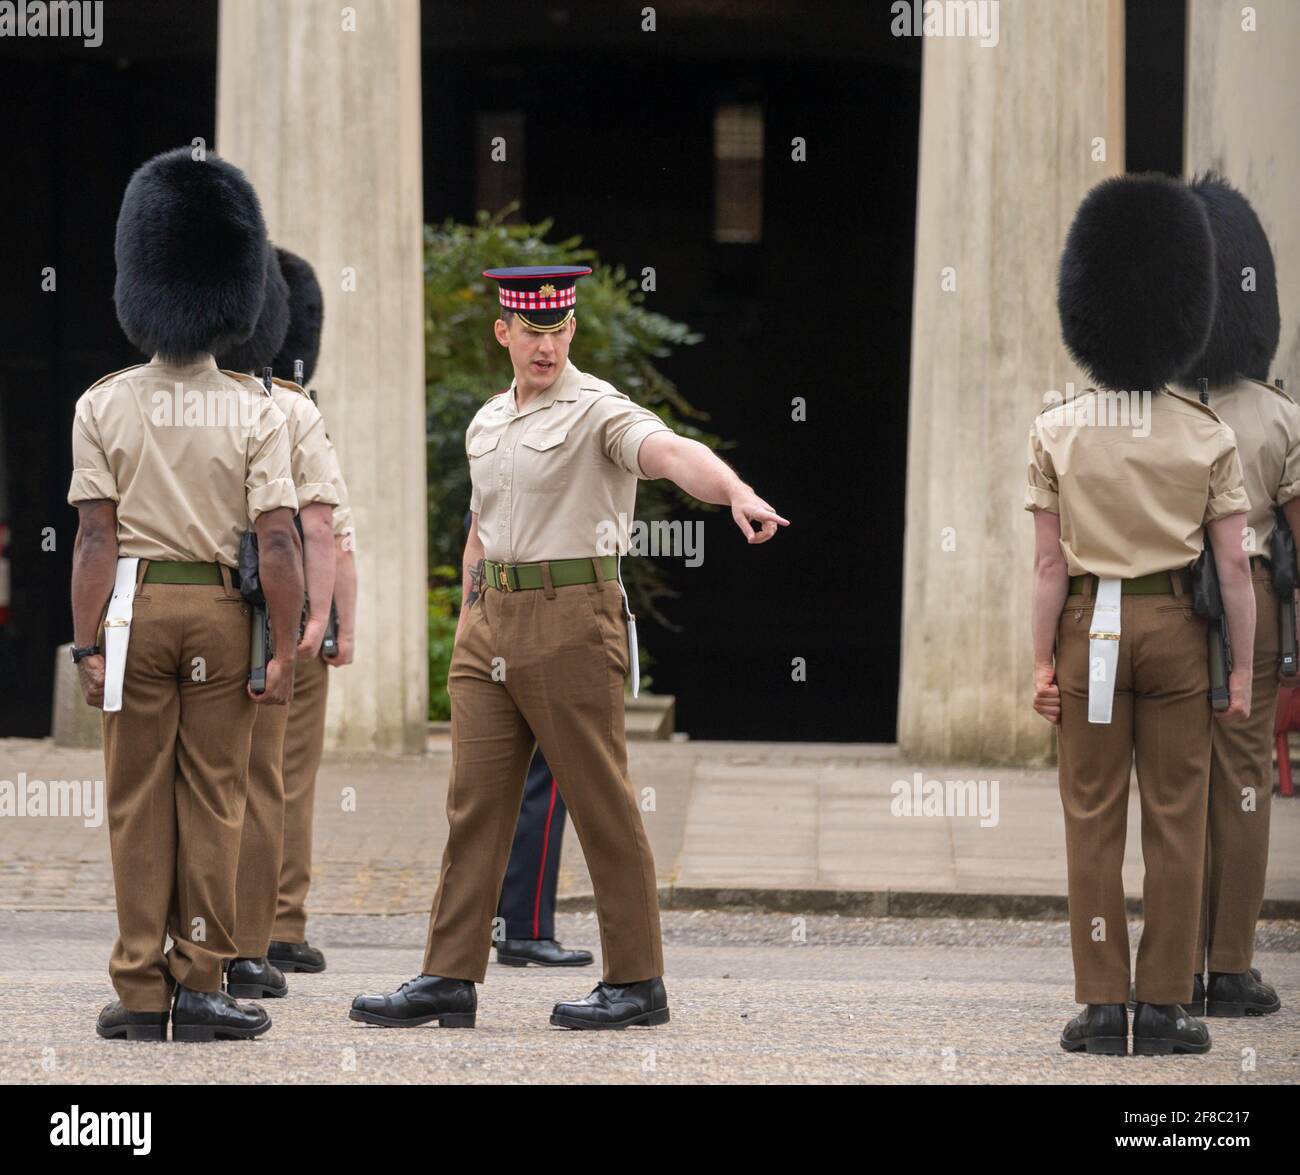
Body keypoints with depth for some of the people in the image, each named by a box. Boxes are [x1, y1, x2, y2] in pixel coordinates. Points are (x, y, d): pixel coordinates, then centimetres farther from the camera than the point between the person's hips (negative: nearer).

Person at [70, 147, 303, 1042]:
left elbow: (96, 539, -6)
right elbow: (278, 542, -9)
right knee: (213, 802, 6)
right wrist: (285, 654, -6)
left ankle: (141, 992, 5)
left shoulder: (104, 407, -3)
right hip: (222, 613, 0)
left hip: (134, 610, 0)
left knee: (139, 805, 5)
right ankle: (202, 985, 4)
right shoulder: (256, 413, -5)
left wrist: (89, 644, -4)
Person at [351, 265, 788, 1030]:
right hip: (494, 622, 7)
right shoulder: (487, 424, 14)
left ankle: (637, 983, 6)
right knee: (475, 802, 4)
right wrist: (467, 634, 18)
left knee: (603, 808, -1)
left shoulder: (598, 410, -8)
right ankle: (451, 980, 6)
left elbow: (673, 452, -28)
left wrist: (739, 494, -47)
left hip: (572, 620, -7)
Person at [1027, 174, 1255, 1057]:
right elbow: (1234, 565, -5)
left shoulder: (1058, 433, -5)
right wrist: (1242, 668, 2)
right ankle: (1166, 1007, 4)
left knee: (1095, 825, 5)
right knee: (1177, 826, 5)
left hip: (1091, 632, 0)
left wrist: (1044, 662, 1)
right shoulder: (1209, 436, -5)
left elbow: (1051, 564, -5)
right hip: (1177, 632, 0)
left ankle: (1102, 1007, 3)